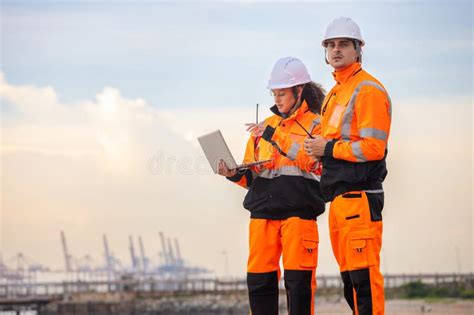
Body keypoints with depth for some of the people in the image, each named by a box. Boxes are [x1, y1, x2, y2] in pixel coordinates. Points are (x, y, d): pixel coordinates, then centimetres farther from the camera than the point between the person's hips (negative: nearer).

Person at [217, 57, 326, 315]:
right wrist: (235, 174, 0)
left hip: (298, 211, -5)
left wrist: (274, 136, -18)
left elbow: (310, 158, -14)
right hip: (263, 211, 5)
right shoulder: (266, 126, 20)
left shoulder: (316, 125, 5)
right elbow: (252, 175, 22)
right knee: (259, 281, 2)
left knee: (298, 281, -7)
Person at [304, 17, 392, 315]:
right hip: (338, 197, 10)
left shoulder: (368, 89, -8)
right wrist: (318, 152, 9)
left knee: (363, 276, -12)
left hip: (360, 196, -10)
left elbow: (373, 147, -16)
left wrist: (328, 149, -10)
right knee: (350, 278, 12)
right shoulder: (335, 93, 22)